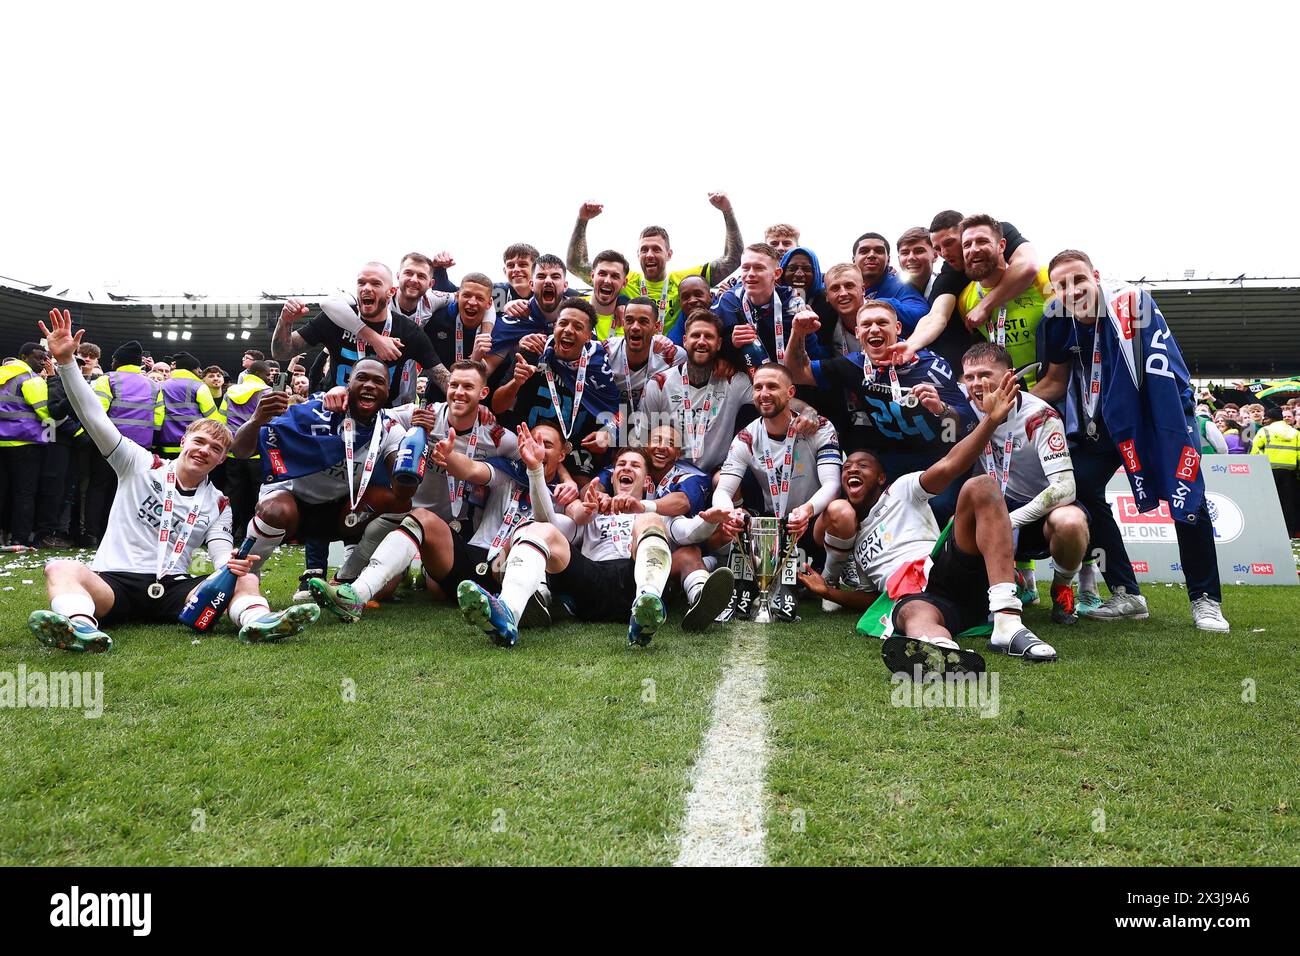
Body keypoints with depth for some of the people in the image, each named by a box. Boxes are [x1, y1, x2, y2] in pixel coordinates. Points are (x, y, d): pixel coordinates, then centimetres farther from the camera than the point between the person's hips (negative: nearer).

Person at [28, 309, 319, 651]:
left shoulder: (217, 504, 15)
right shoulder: (141, 465, 10)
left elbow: (222, 556, 3)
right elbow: (94, 417, 1)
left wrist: (233, 565, -23)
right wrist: (65, 360, -11)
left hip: (173, 589, 2)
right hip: (113, 583, -1)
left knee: (245, 579, -21)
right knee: (61, 569, -32)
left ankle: (257, 620, -54)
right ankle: (81, 627, -62)